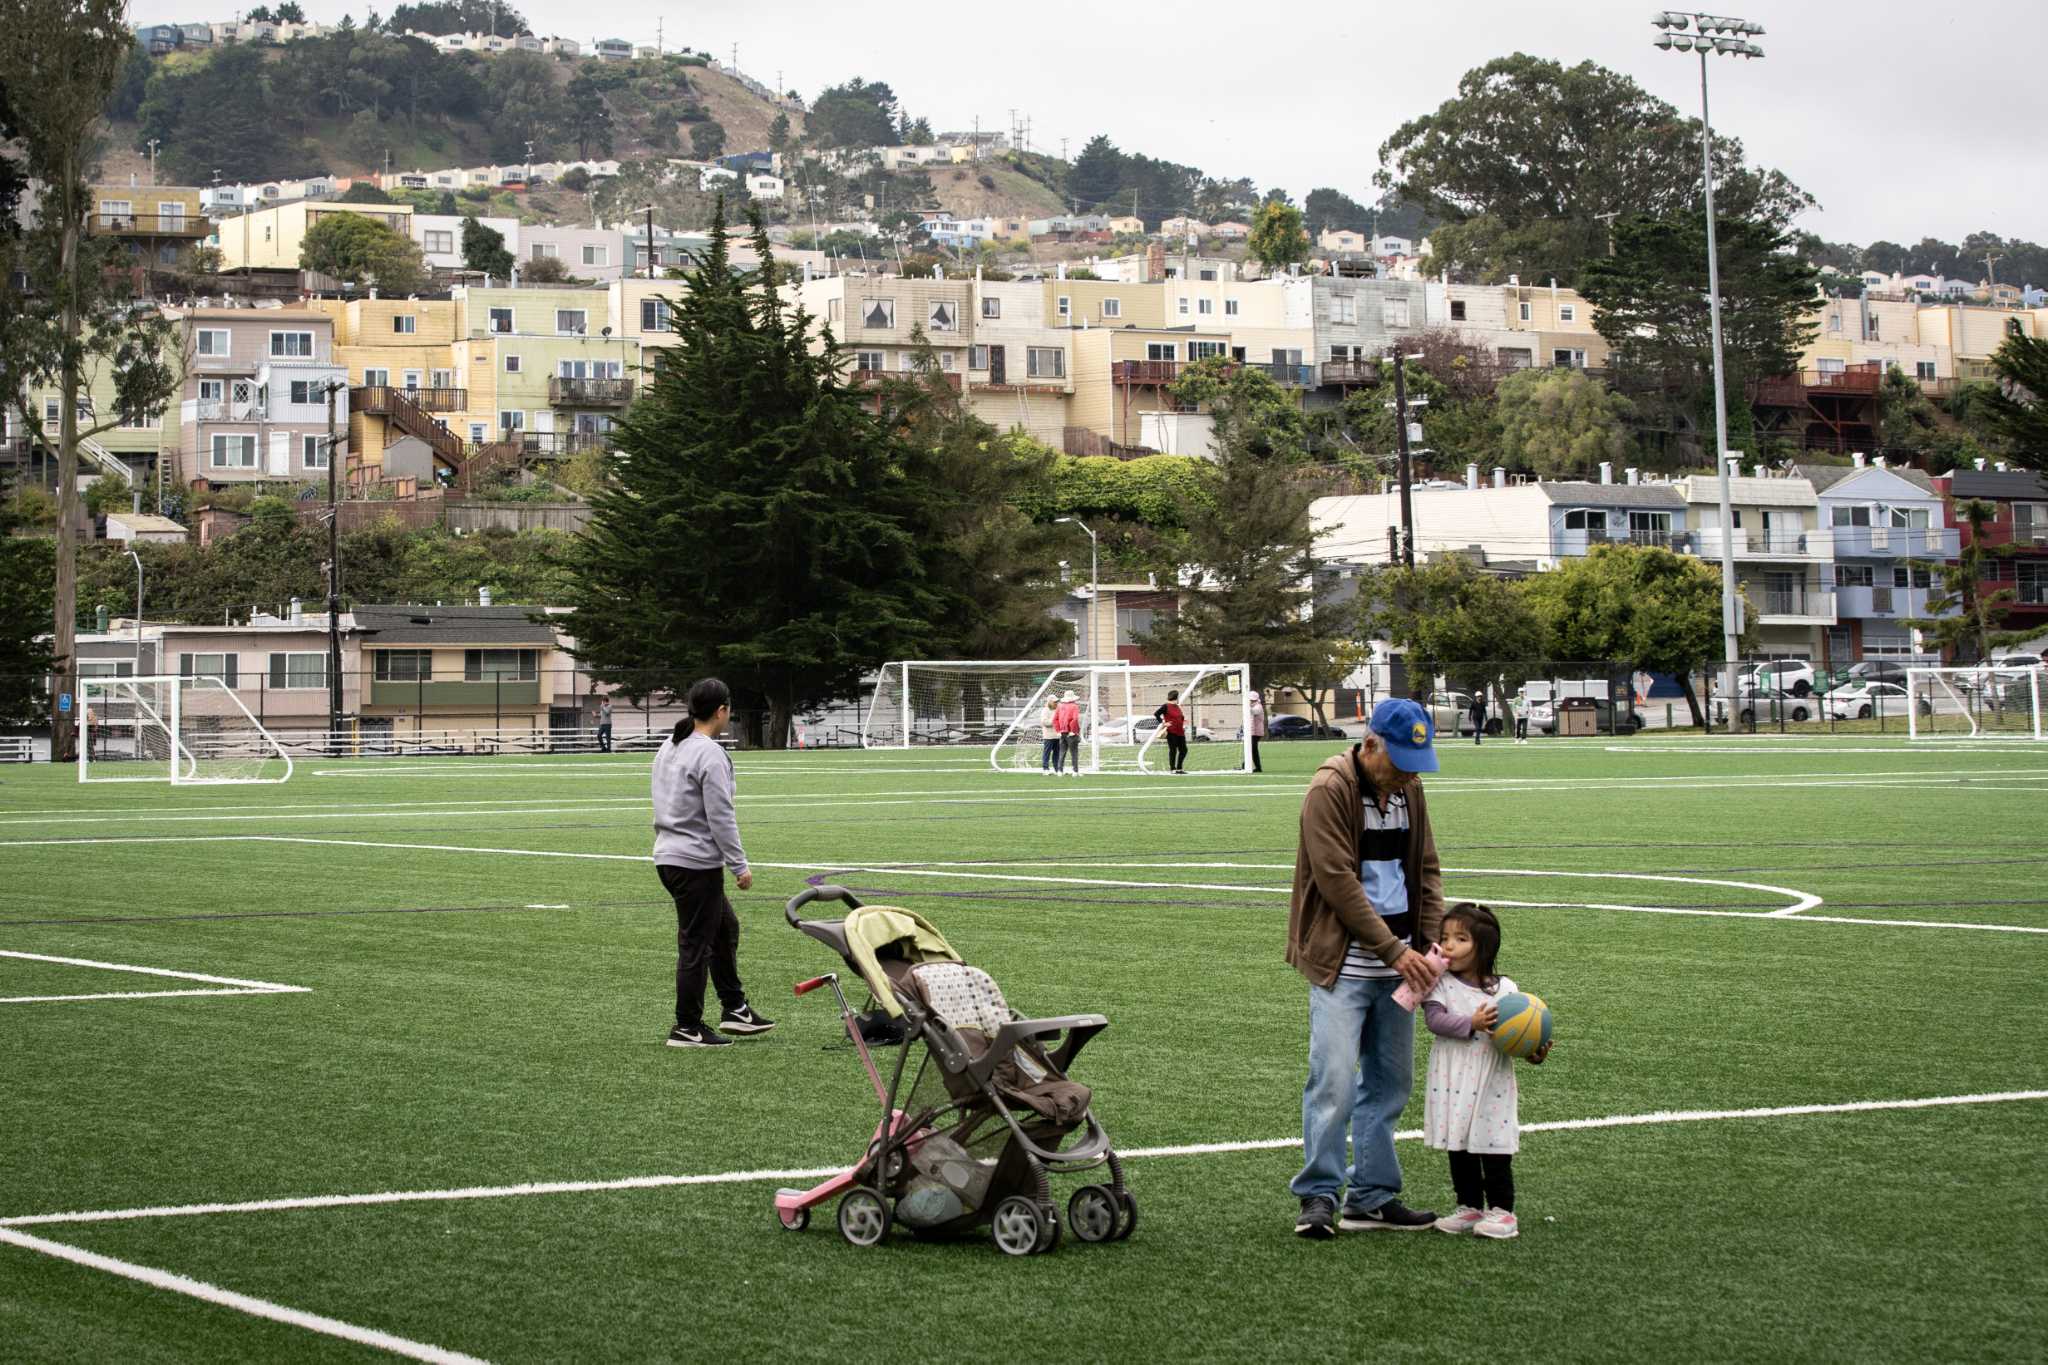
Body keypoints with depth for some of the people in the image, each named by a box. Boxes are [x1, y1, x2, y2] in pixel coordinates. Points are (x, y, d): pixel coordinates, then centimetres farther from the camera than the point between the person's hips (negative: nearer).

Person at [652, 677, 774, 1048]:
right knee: (696, 944, -2)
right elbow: (720, 817, -20)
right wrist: (739, 865, -13)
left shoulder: (669, 747, 12)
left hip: (669, 857, 10)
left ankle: (735, 1010, 24)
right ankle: (687, 1029, 4)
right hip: (696, 862, -10)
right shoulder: (710, 754, -17)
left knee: (726, 928, 21)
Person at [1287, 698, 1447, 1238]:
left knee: (1390, 1082, 9)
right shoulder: (1329, 791, -13)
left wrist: (1434, 942, 1)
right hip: (1343, 963, -7)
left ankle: (1371, 1197, 17)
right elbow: (1338, 881, -18)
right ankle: (1319, 1196, -2)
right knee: (1334, 1080, -12)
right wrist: (1394, 949, -19)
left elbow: (1426, 870, 15)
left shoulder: (1408, 789, 10)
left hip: (1397, 960, 7)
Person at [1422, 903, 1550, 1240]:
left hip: (1492, 1082, -2)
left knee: (1494, 1148, 0)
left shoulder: (1504, 988, 0)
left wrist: (1535, 1052, -17)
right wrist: (1471, 1023, -26)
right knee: (1459, 1148, 9)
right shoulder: (1441, 985, 0)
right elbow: (1434, 1018, -15)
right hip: (1453, 1082, 2)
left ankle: (1501, 1210, 9)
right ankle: (1470, 1207, 20)